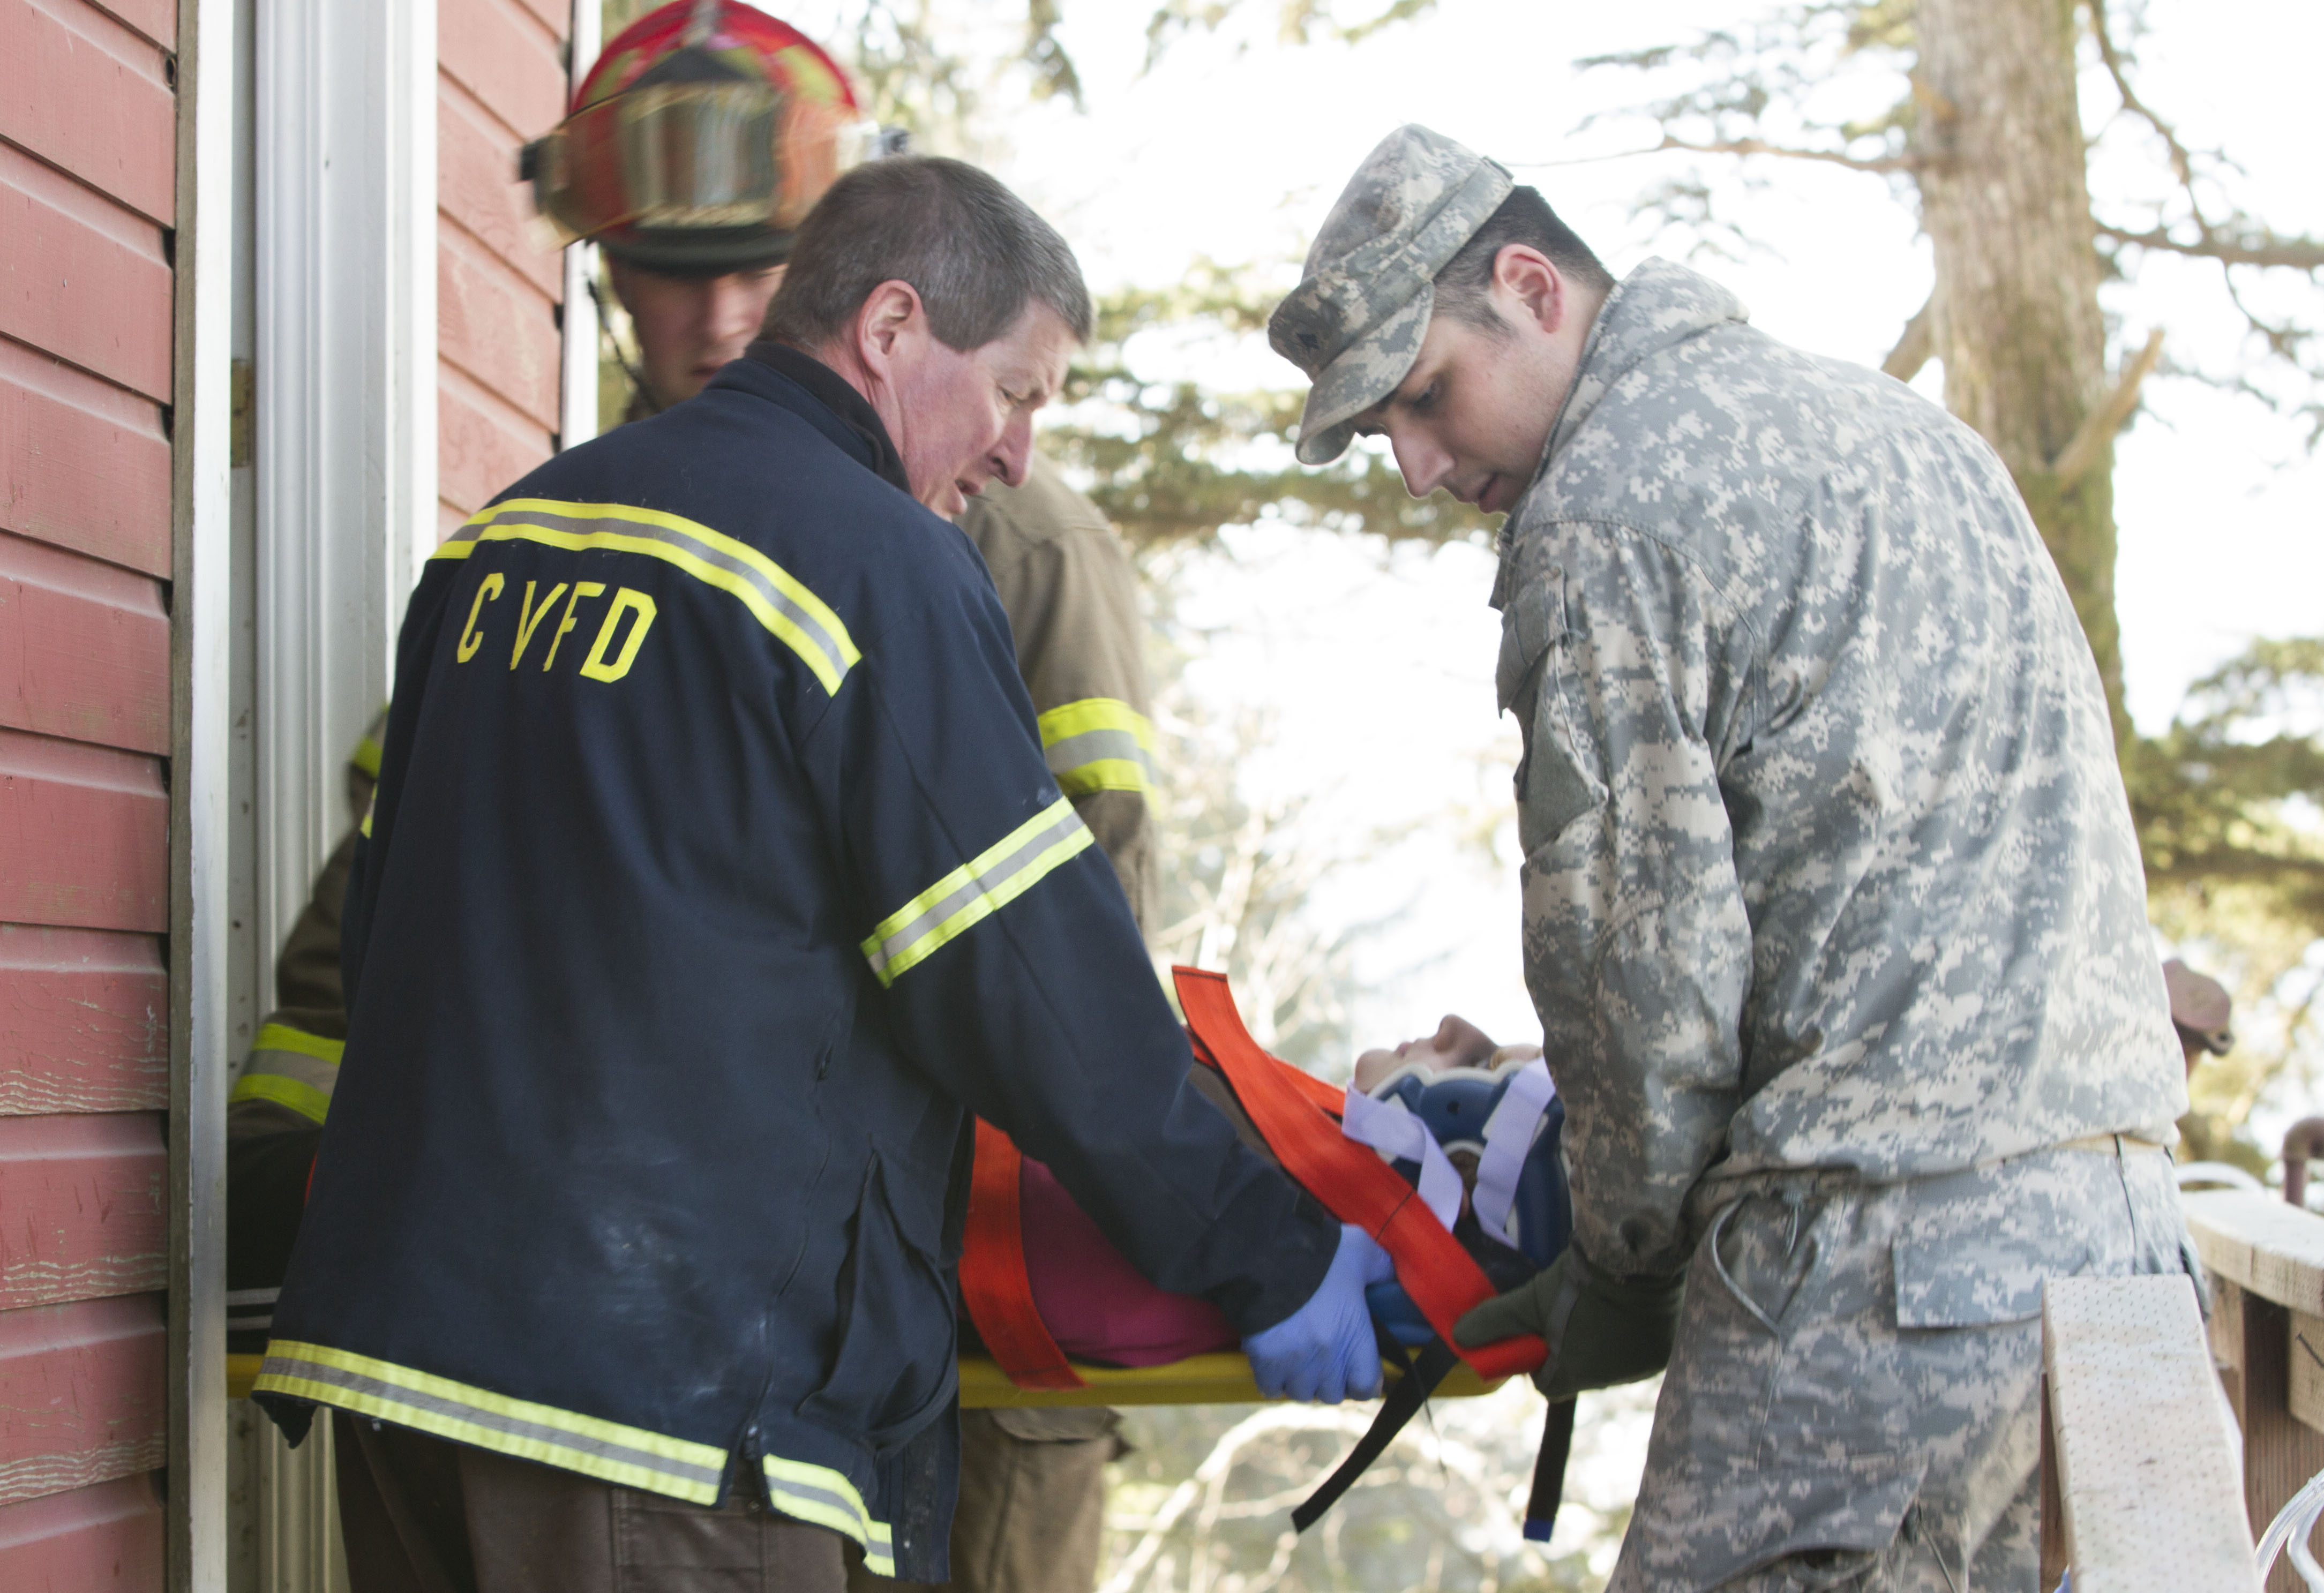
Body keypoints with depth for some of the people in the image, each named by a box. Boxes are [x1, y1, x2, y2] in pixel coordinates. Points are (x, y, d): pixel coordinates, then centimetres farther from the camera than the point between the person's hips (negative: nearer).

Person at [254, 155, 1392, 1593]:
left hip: (402, 1312, 8)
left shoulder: (506, 533, 16)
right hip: (679, 1370, -8)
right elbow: (1035, 982, -11)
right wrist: (1265, 1254, -2)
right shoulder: (880, 567, -8)